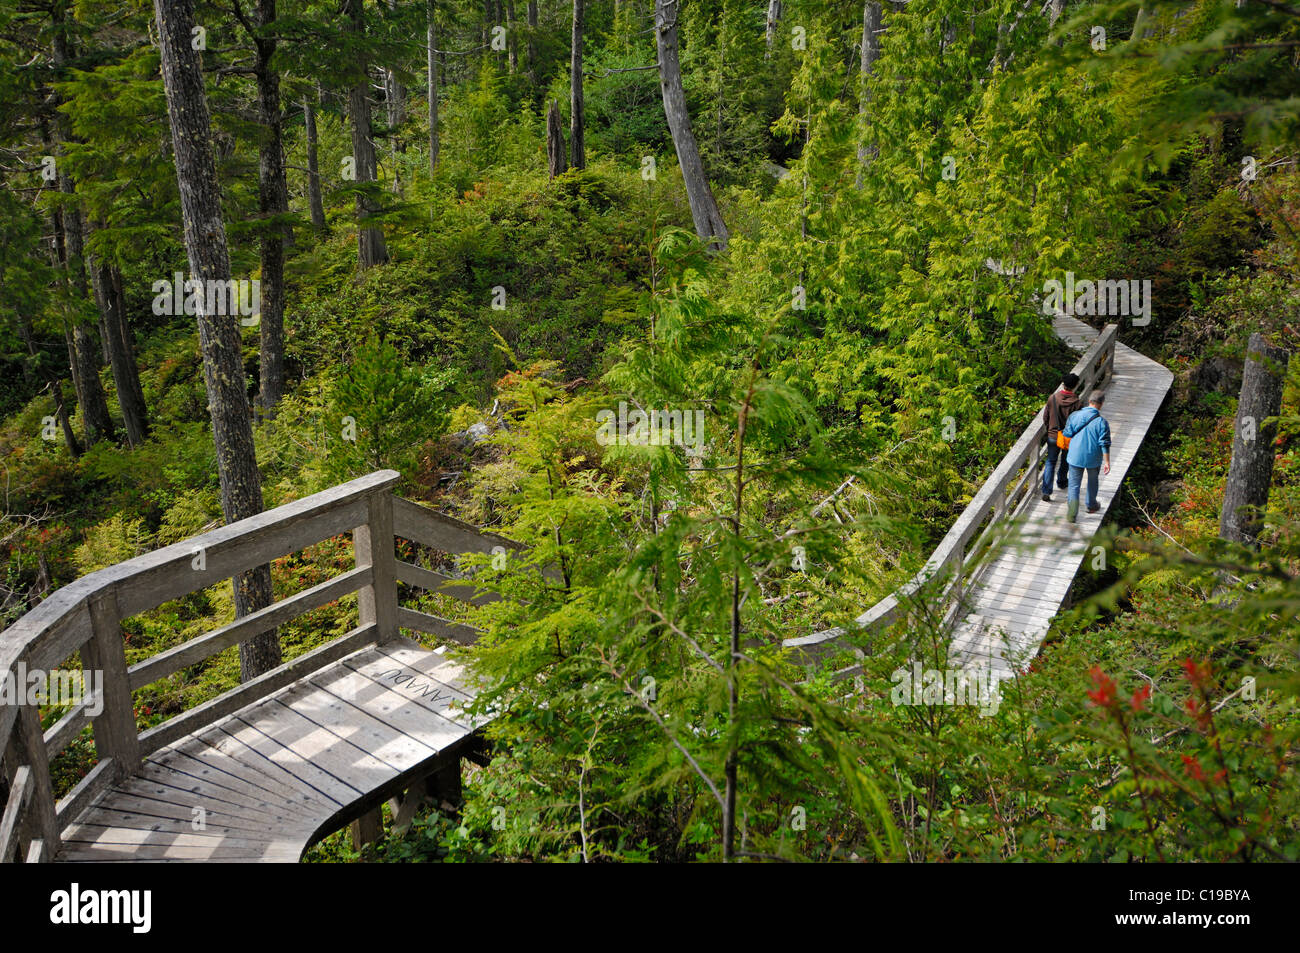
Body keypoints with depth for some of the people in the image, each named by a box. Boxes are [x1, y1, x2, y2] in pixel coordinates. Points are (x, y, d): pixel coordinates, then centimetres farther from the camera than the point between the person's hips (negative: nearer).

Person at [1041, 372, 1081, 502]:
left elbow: (1045, 418, -3)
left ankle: (1046, 491, -4)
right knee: (1066, 461, 24)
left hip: (1053, 436, 1)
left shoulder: (1052, 398, -12)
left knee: (1050, 462, 8)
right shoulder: (1075, 402, -19)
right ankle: (1061, 482, 44)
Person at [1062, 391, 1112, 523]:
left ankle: (1072, 513, -7)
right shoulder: (1101, 422, -16)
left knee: (1074, 484, 5)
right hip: (1093, 458, -1)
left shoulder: (1074, 416, -9)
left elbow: (1067, 434, 1)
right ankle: (1091, 505, 41)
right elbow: (1105, 444, -14)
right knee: (1092, 481, 24)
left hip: (1075, 456, 1)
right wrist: (1107, 462, -7)